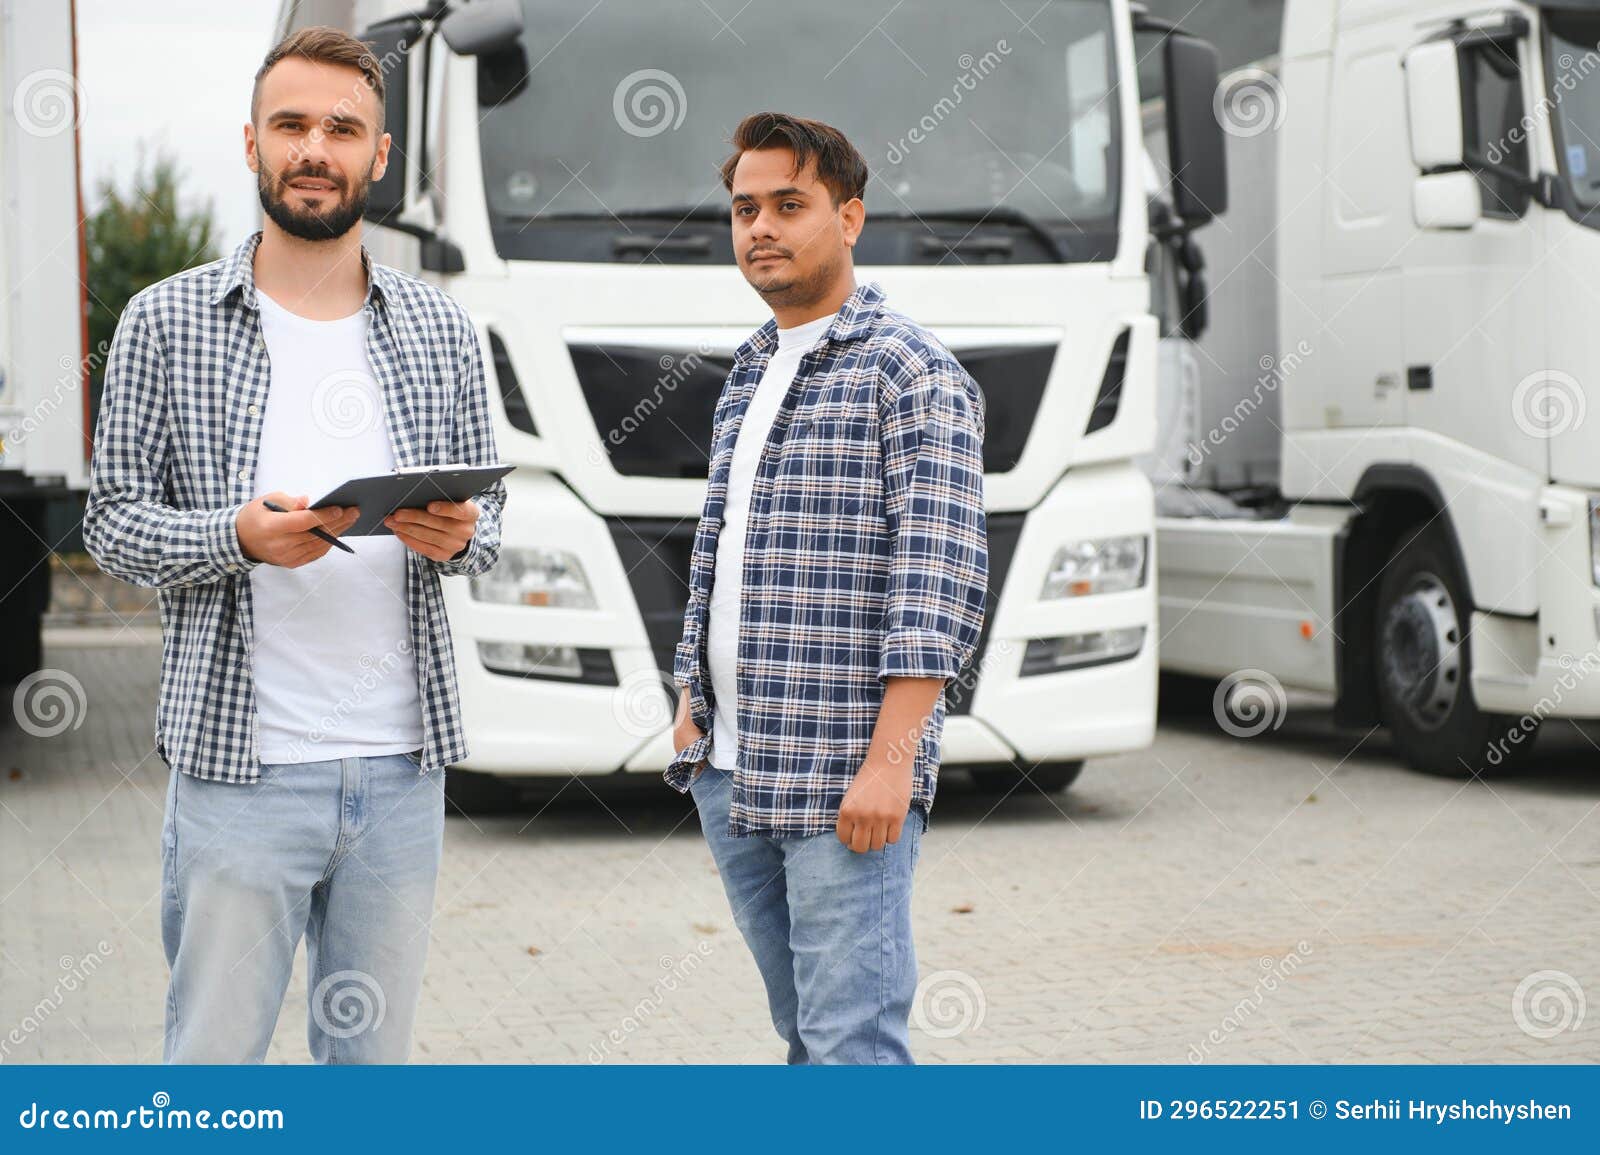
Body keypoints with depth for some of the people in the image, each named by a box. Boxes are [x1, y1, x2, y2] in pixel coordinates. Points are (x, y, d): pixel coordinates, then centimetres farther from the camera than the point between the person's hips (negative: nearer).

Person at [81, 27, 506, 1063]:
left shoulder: (442, 330, 9)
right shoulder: (169, 322, 0)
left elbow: (490, 511, 14)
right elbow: (113, 520, 0)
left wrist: (457, 536, -10)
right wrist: (239, 538, -19)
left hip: (405, 764, 3)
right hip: (239, 762, -3)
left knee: (374, 1056, 12)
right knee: (213, 1058, 0)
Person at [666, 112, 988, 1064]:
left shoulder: (910, 370, -7)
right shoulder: (748, 378, 18)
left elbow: (942, 575, -14)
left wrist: (890, 757, -20)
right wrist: (692, 698, 17)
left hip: (842, 779, -8)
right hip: (729, 772, 8)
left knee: (854, 1038, -9)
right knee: (806, 1029, 13)